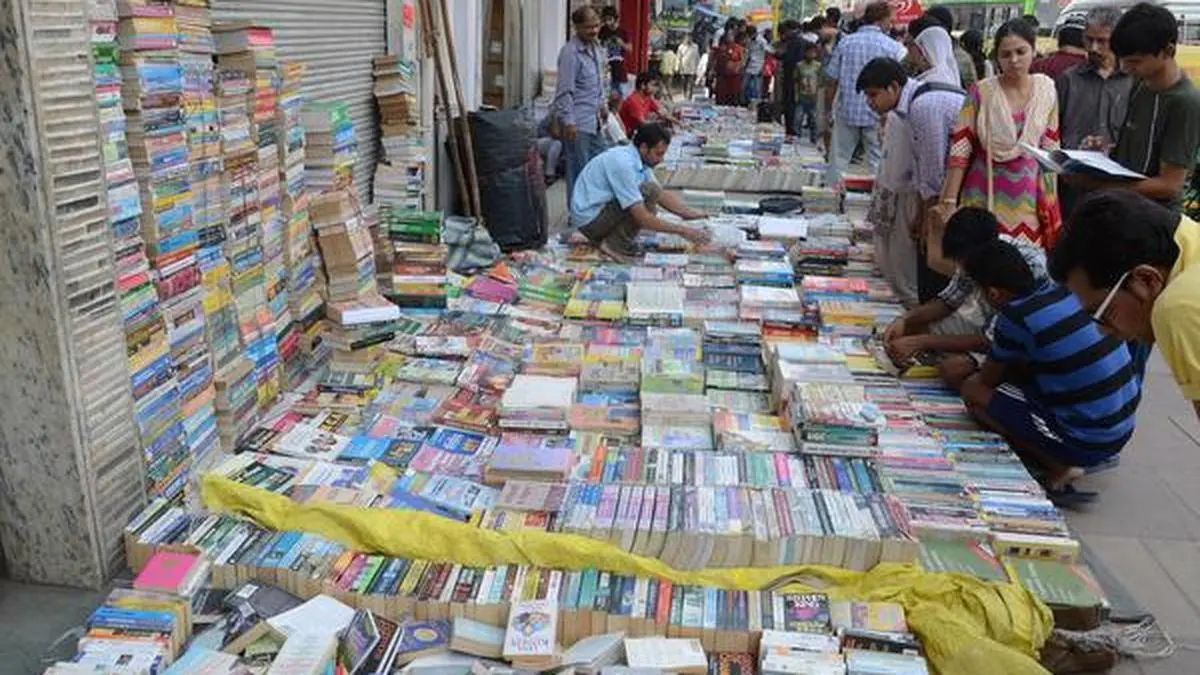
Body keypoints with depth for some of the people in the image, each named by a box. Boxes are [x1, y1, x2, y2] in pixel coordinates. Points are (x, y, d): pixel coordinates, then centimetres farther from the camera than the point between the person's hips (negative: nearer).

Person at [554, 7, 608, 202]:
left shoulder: (596, 47, 9)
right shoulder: (570, 53, -18)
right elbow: (565, 91, -20)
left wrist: (602, 105, 24)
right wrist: (569, 122, -23)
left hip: (593, 119, 9)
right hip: (578, 122, -9)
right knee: (580, 170, -3)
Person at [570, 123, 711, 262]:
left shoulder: (638, 158, 3)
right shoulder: (623, 163, -26)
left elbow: (663, 195, 10)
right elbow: (642, 218, -28)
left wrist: (689, 213, -4)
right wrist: (680, 230, -22)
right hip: (589, 218, -10)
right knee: (649, 192, -20)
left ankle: (601, 238, 11)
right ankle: (615, 246, -11)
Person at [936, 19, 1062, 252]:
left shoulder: (1046, 91, 3)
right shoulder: (981, 92, -7)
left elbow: (1050, 150, 8)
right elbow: (960, 150, -8)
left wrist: (1049, 206, 5)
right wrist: (948, 202, -13)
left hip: (1028, 199, 3)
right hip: (985, 196, -2)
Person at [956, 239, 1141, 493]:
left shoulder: (1015, 317, -17)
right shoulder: (1068, 290, 3)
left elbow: (988, 379, 2)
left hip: (1087, 444, -8)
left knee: (972, 390, -1)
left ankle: (1058, 467, -1)